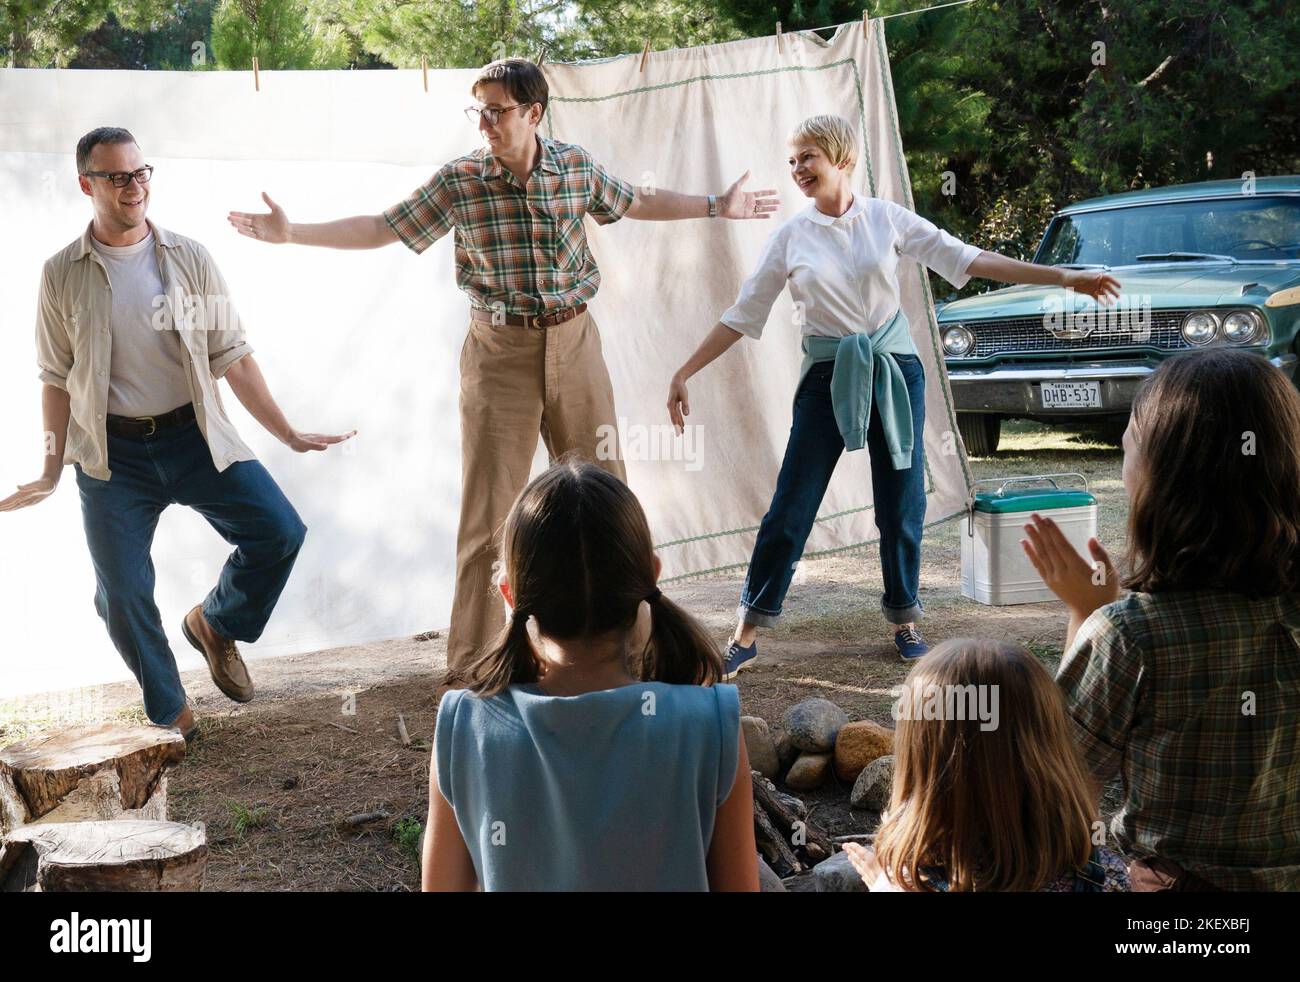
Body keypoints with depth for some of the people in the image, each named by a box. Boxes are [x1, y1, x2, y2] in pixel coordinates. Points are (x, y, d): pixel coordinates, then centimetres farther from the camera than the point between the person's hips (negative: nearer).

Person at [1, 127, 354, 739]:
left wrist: (289, 435, 2)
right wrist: (53, 469, 6)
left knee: (279, 530, -14)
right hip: (111, 453, -1)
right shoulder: (62, 274, -1)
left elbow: (232, 356, 4)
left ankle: (215, 623, 14)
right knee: (122, 594, -2)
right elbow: (57, 379, 6)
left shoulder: (189, 259, 1)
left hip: (193, 437, 1)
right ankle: (168, 716, 19)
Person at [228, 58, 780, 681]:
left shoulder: (577, 166, 2)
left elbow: (635, 203, 19)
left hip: (574, 343, 3)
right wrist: (291, 233, -9)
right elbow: (381, 229, -1)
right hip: (499, 350, -3)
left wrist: (716, 207, 24)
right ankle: (470, 669, 5)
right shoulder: (459, 180, -5)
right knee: (488, 512, -3)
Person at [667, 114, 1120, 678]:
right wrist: (684, 374, 1)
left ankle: (905, 624, 21)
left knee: (902, 503, 4)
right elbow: (742, 314, 4)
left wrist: (1062, 277, -6)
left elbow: (964, 258, -1)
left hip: (894, 370, 1)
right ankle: (745, 636, 5)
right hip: (828, 377, -1)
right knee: (790, 508, -2)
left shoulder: (886, 219, 0)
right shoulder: (790, 238, 0)